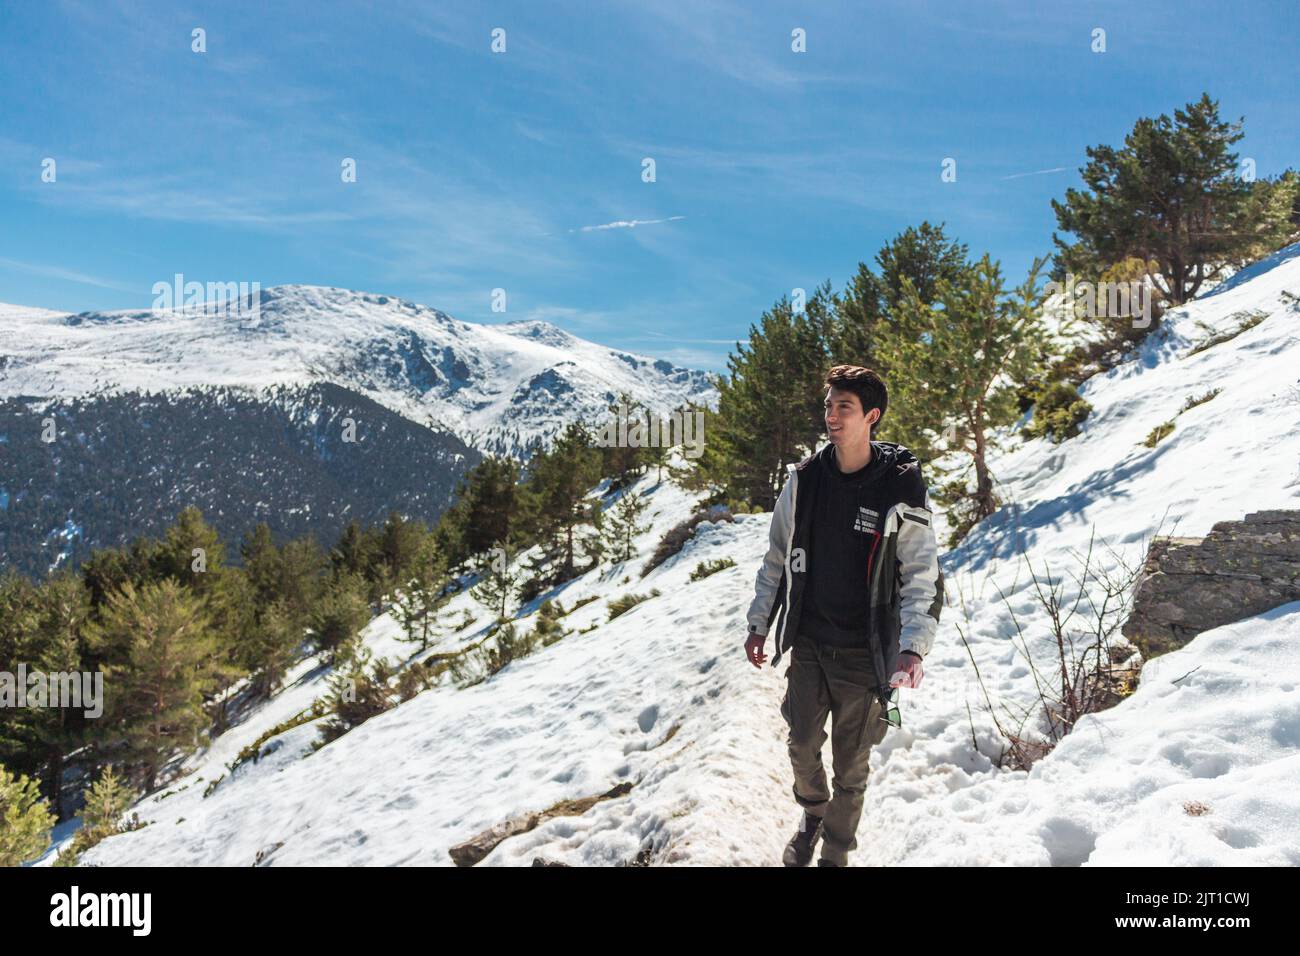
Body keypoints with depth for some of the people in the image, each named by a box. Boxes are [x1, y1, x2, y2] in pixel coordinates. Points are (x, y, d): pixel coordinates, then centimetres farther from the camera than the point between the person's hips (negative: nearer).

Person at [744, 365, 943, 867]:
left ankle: (836, 850, 32)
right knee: (803, 746, 11)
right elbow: (776, 559, 8)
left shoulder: (902, 491, -13)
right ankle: (812, 814, 42)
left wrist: (914, 645, -25)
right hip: (808, 643, 3)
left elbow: (922, 576, -12)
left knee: (850, 765, 10)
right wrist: (758, 623, 9)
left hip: (864, 654, -2)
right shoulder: (803, 480, -2)